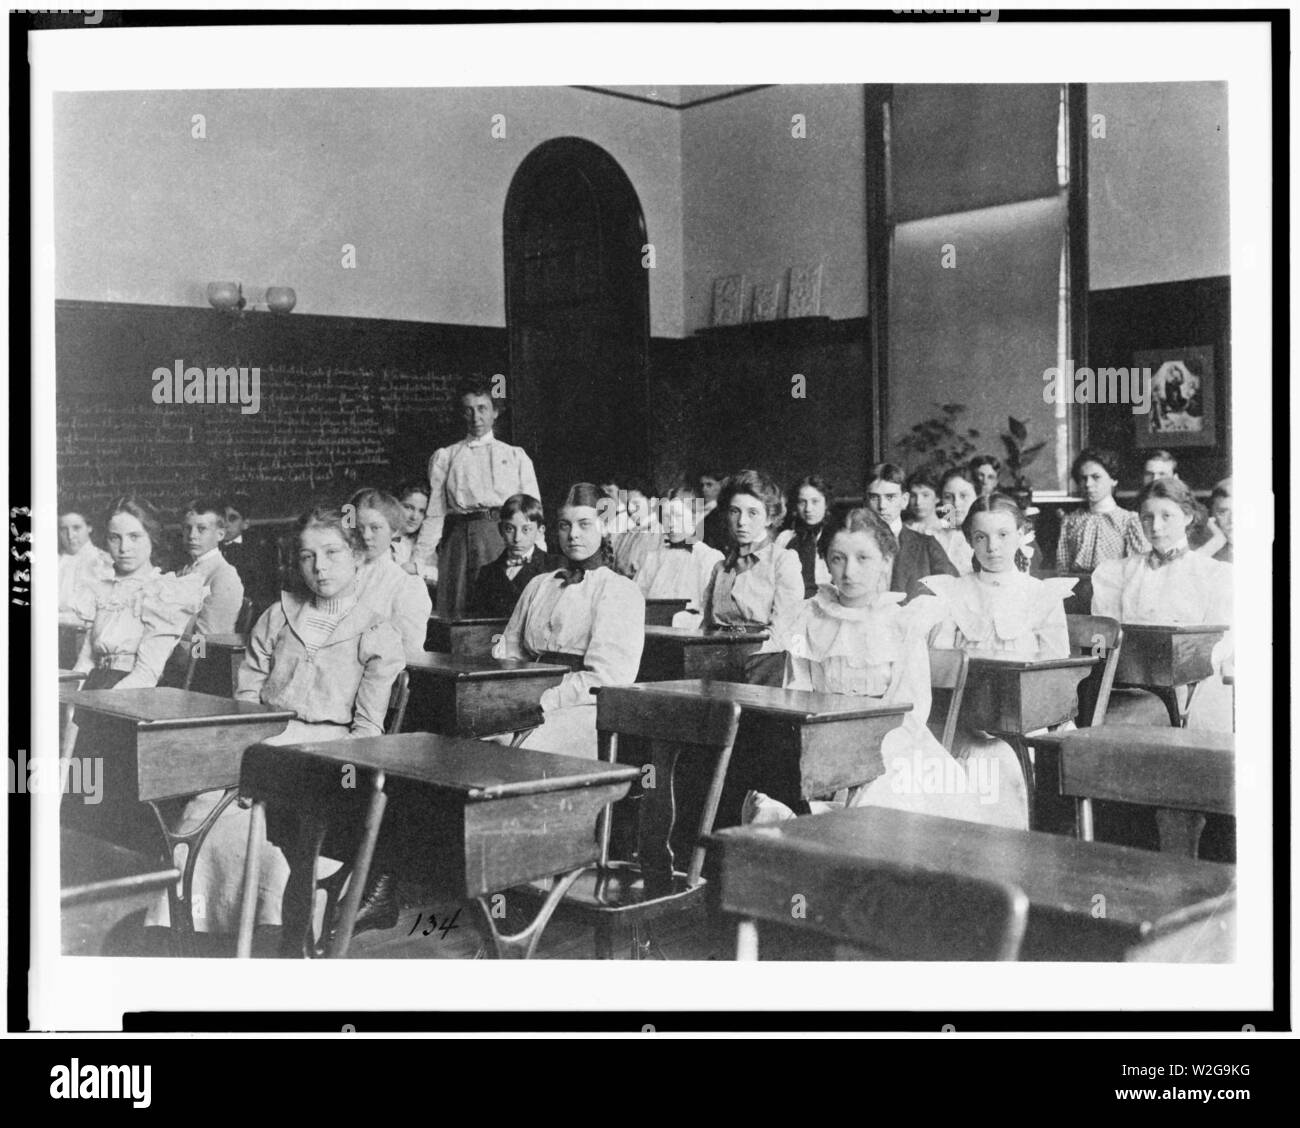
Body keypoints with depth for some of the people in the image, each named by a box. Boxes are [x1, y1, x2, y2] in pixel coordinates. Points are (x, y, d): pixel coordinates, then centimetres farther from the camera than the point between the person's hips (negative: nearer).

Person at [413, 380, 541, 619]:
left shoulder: (517, 456, 17)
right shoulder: (444, 458, 15)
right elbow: (435, 514, 10)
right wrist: (417, 563, 1)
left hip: (504, 537, 0)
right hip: (459, 538, 0)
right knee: (456, 614, -8)